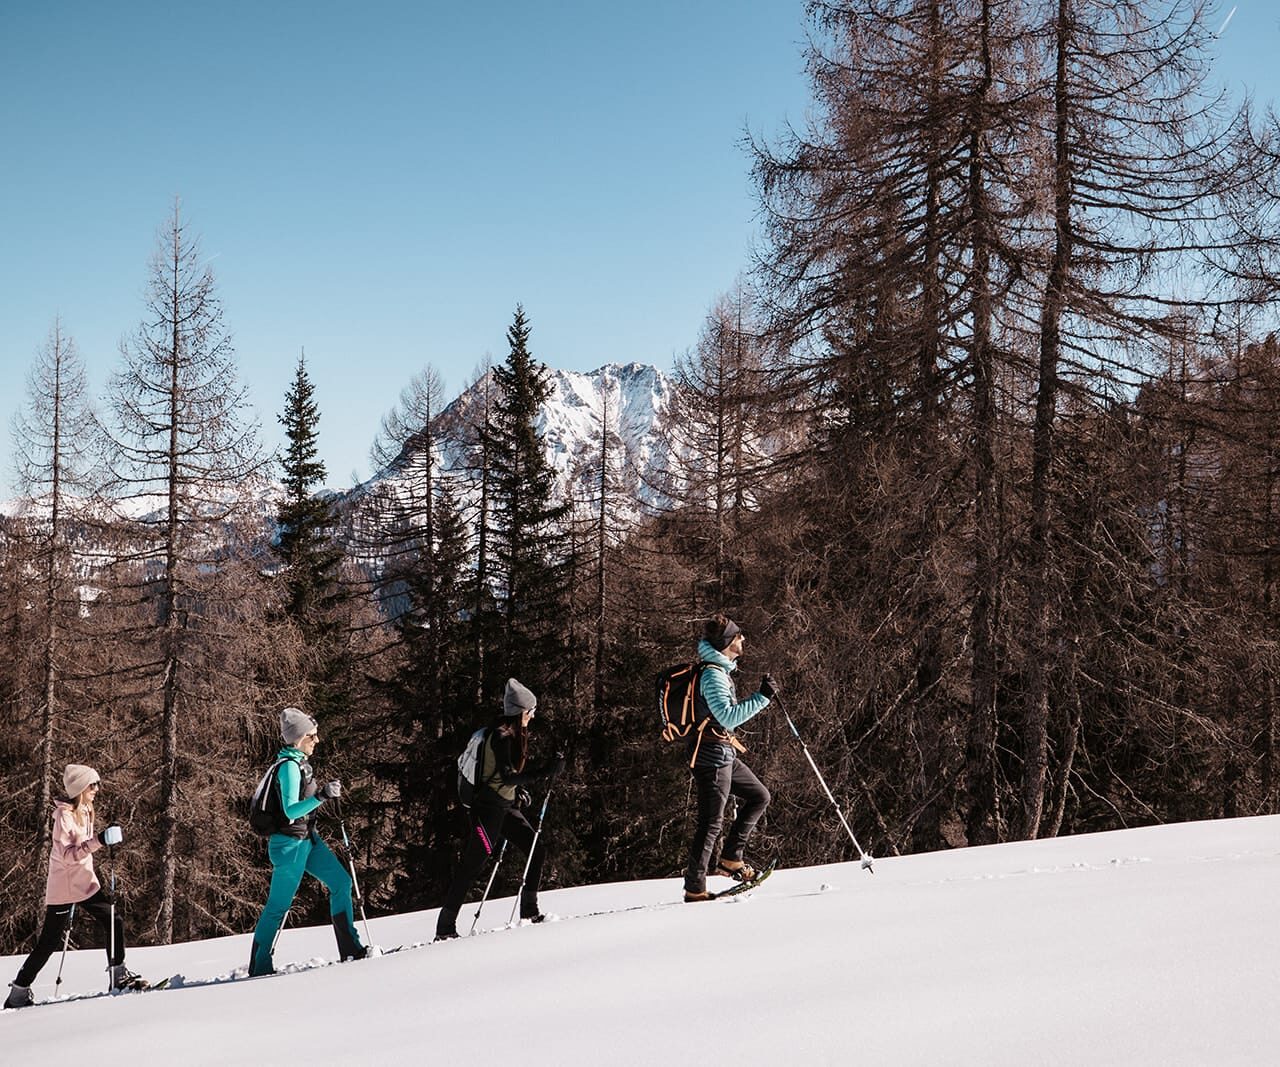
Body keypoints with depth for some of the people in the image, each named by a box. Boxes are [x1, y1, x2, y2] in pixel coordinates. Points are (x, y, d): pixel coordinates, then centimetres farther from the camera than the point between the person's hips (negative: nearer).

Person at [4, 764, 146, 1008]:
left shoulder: (84, 812, 10)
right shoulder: (64, 815, -17)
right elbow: (67, 854, -26)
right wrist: (98, 841, -35)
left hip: (86, 883, 8)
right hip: (63, 888, -8)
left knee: (114, 921, -1)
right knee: (50, 941, -3)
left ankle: (119, 976, 8)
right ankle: (18, 992, 7)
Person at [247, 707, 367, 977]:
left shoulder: (300, 762, 9)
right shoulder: (289, 766, -19)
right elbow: (290, 810, -26)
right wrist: (322, 796, -36)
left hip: (308, 840, 9)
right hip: (290, 843, -9)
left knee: (341, 882, 3)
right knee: (279, 905, -1)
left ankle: (350, 949, 6)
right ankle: (259, 968, 9)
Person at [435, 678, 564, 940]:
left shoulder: (516, 734, 11)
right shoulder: (501, 736, -18)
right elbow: (508, 777, -28)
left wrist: (519, 789, 10)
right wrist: (546, 772, -33)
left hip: (507, 806, 9)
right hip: (488, 807, -9)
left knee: (538, 848, 2)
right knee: (471, 865, -6)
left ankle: (529, 911, 9)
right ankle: (445, 928, 0)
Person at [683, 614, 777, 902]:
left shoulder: (719, 670, 13)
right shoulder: (713, 675, -19)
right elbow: (728, 717, -27)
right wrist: (762, 697, -25)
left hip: (723, 755, 10)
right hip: (712, 756, -10)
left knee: (760, 796, 17)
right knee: (711, 822, -5)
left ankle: (730, 859, 18)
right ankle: (694, 889, 1)